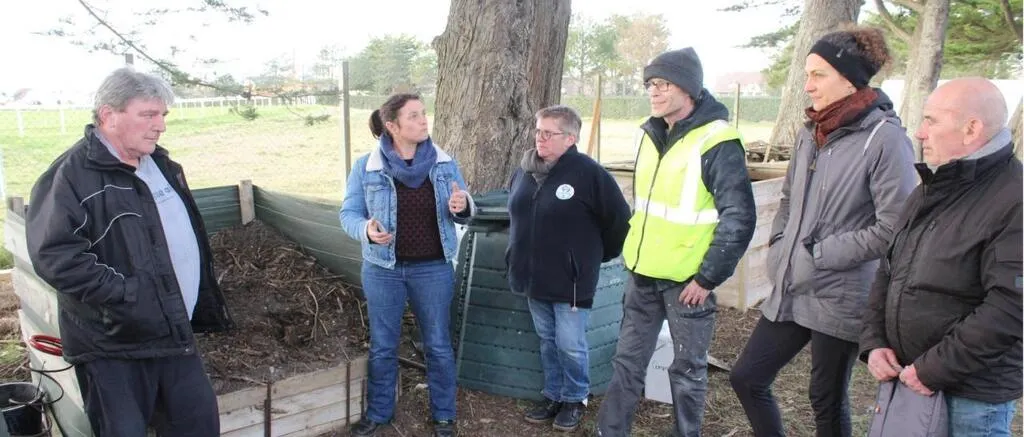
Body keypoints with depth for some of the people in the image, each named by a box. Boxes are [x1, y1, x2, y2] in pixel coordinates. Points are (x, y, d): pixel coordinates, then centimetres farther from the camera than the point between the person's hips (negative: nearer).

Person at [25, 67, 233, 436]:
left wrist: (206, 306, 18)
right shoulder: (72, 176, -15)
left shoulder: (159, 163, 10)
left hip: (174, 333, 7)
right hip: (113, 345, -7)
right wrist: (127, 294, -28)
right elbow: (55, 256, -25)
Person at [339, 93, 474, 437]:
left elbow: (463, 213, 2)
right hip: (383, 270, 0)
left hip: (433, 270, 1)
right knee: (382, 346, 14)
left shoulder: (444, 163, -4)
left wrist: (462, 206, -23)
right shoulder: (366, 167, -9)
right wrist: (367, 230, -25)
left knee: (438, 344, 12)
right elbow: (349, 214, -4)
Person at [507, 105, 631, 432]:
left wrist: (599, 255, 1)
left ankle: (575, 400, 24)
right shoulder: (524, 172, 6)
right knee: (547, 342, 16)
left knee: (570, 345, 3)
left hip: (571, 279, -6)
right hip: (535, 277, 6)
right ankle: (553, 396, 31)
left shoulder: (588, 172, -15)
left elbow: (620, 219, -10)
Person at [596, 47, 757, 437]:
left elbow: (739, 219, -17)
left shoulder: (716, 143, -16)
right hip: (643, 273, 7)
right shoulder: (651, 135, 7)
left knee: (687, 368, 10)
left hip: (687, 279, -6)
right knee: (627, 360, 13)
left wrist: (708, 277, -16)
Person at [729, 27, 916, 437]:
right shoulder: (810, 133, 6)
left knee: (827, 402, 10)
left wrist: (820, 255, -15)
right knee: (746, 377, 10)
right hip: (790, 291, 7)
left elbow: (893, 228, -18)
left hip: (839, 298, -6)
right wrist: (778, 249, 5)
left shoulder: (884, 137, -14)